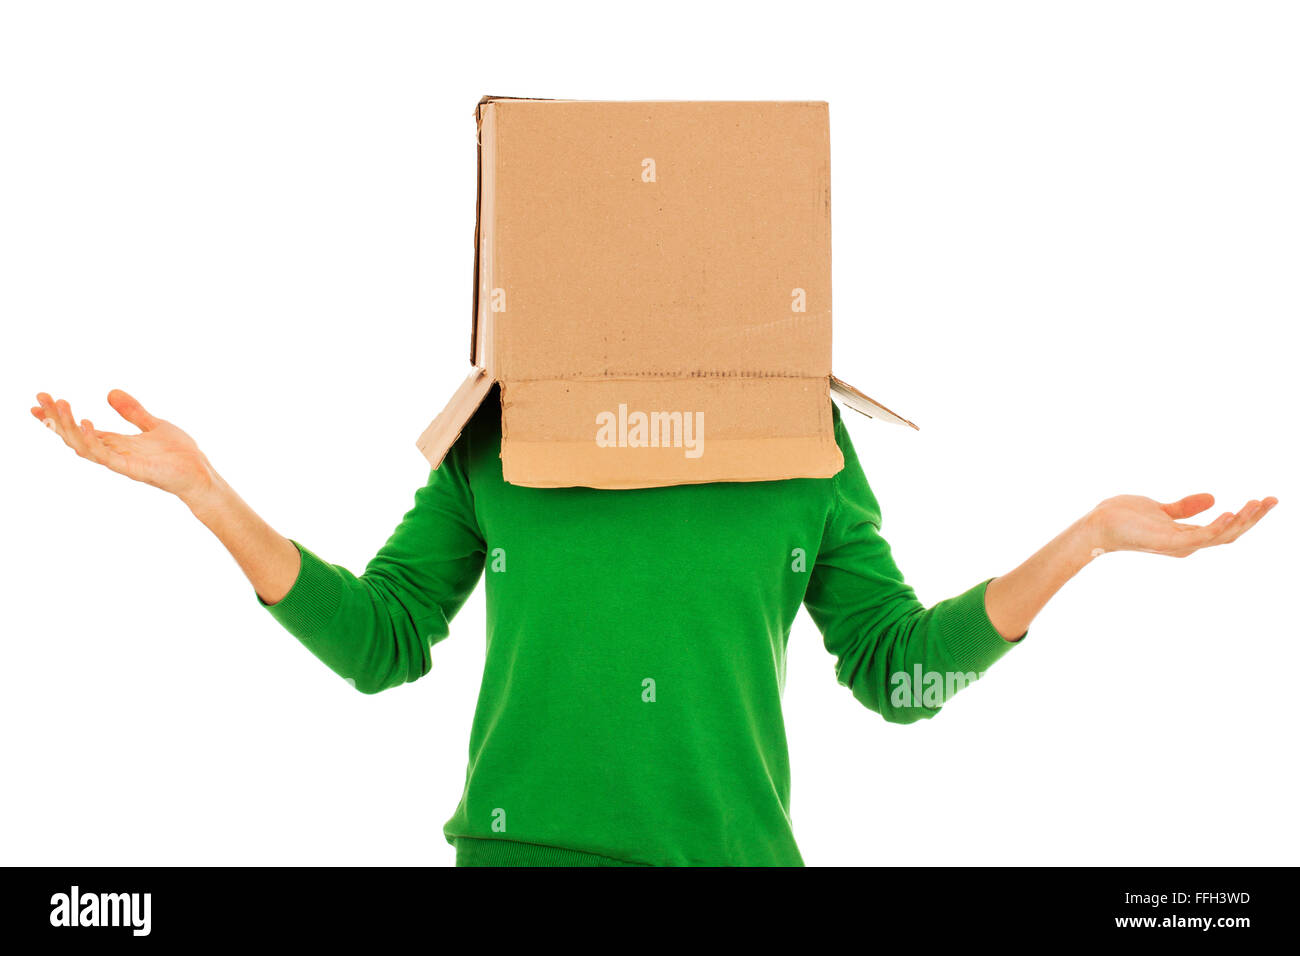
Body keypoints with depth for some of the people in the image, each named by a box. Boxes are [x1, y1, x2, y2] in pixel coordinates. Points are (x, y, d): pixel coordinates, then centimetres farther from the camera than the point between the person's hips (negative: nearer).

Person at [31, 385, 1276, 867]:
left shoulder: (803, 433, 4)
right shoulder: (499, 426, 3)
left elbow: (898, 672, 4)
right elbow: (379, 640, 5)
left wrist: (1091, 537, -3)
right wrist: (203, 490, -4)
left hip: (733, 846, 1)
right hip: (522, 841, 0)